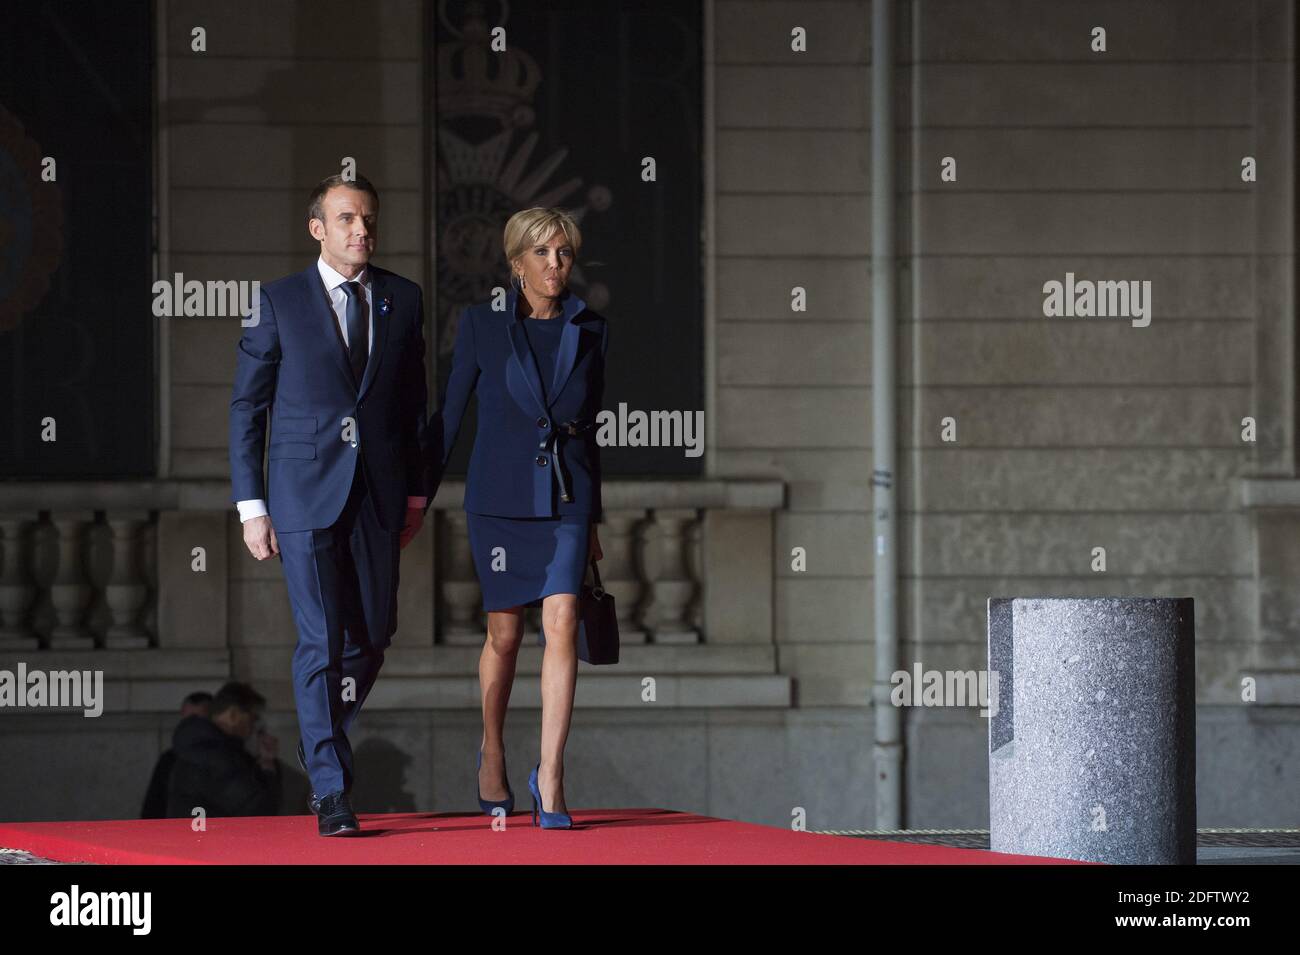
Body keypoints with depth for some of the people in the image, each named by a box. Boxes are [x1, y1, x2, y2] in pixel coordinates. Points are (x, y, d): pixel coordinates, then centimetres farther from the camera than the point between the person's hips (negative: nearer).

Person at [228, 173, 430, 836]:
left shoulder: (402, 299, 9)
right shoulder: (280, 302, 1)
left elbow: (413, 402, 15)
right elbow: (246, 406, 2)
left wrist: (416, 492, 11)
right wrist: (251, 506, -3)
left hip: (378, 495, 3)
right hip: (305, 491, -3)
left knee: (372, 636, 6)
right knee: (323, 639, -9)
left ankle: (321, 742, 32)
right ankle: (330, 789, -5)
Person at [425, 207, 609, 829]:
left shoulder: (589, 330, 7)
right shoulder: (482, 323, -1)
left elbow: (588, 426, 14)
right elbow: (450, 412, 4)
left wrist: (592, 519, 16)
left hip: (565, 498, 1)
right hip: (500, 495, -1)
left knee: (562, 625, -13)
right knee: (505, 634, 6)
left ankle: (550, 778, -13)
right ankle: (492, 752, 31)